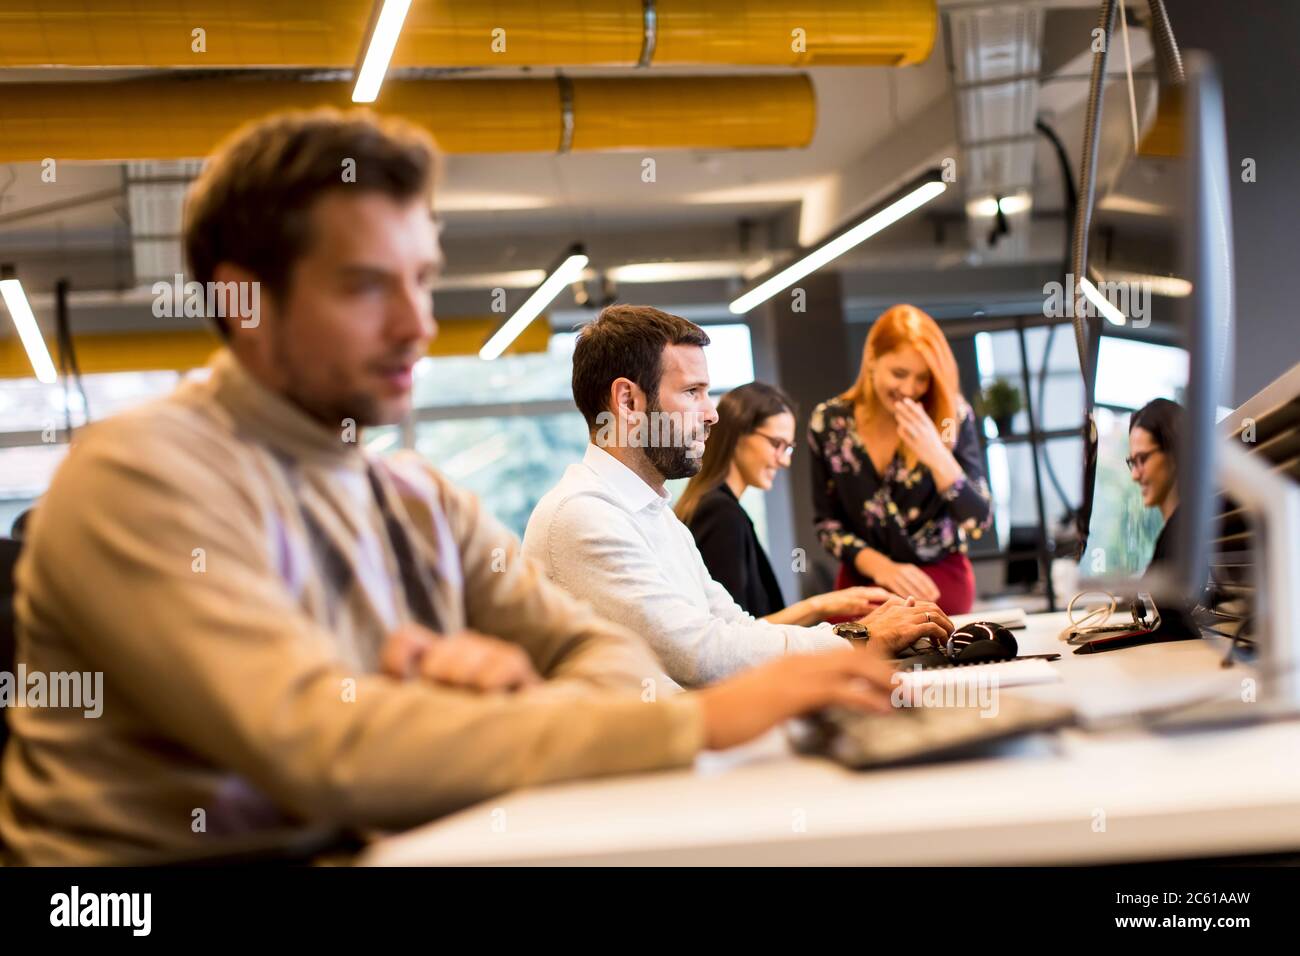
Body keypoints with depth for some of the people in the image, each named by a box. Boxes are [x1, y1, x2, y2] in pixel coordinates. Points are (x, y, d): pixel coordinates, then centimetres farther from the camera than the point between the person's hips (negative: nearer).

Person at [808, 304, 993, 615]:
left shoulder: (952, 417, -7)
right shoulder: (828, 423, -4)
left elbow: (979, 521, -9)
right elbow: (827, 523, 2)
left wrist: (937, 455, -24)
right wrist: (881, 567, -15)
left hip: (942, 581, -1)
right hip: (863, 584, 1)